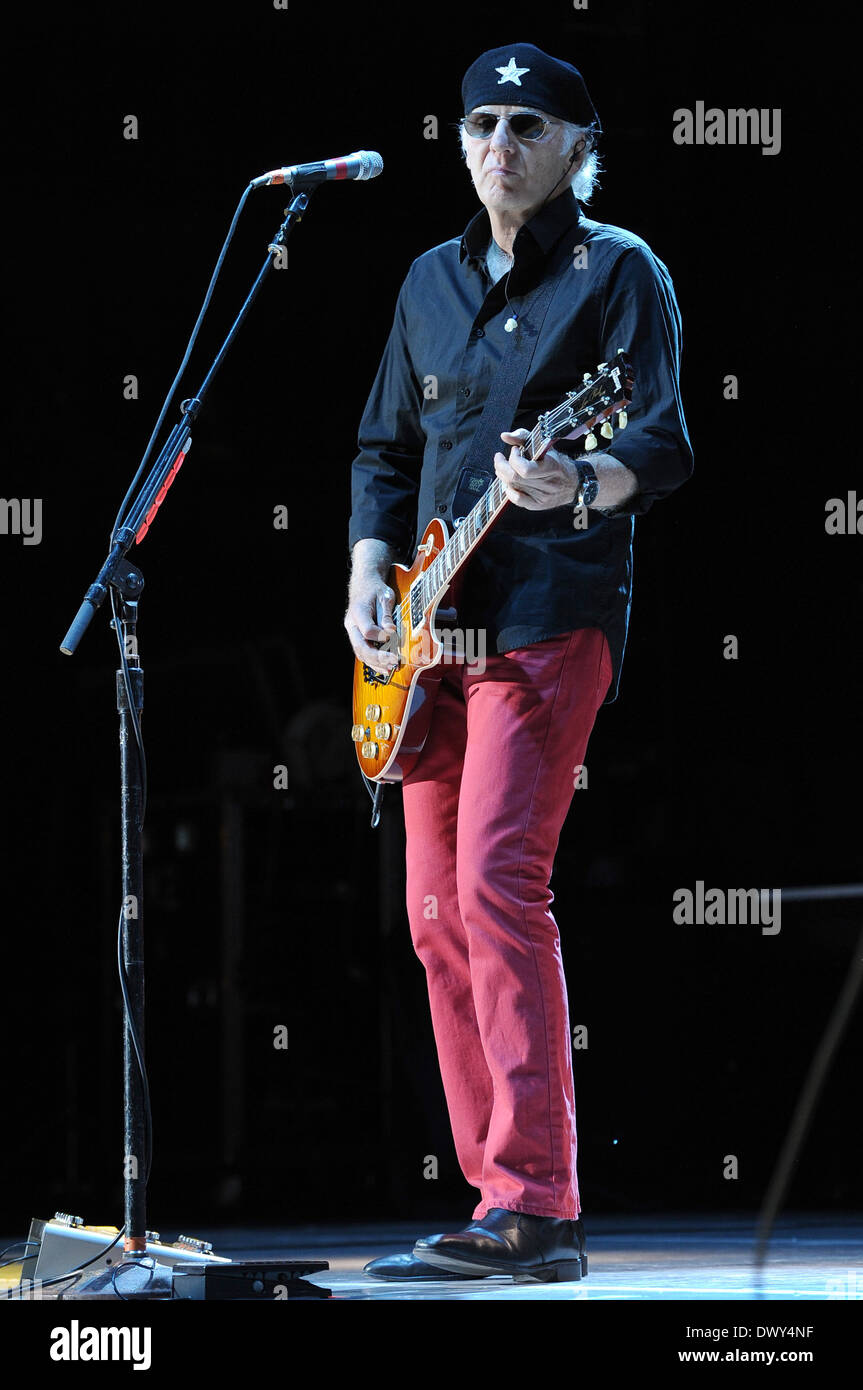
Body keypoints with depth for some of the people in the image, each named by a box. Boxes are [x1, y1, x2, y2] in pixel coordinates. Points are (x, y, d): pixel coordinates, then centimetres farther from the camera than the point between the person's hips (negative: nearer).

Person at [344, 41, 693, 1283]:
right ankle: (501, 1197, 11)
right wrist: (370, 571, 7)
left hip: (551, 615, -7)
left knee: (496, 881, -20)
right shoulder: (433, 282, 18)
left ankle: (534, 1202, -22)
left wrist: (581, 485, -32)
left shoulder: (618, 271, -1)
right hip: (435, 622, 7)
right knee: (438, 916, 5)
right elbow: (386, 447, 24)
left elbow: (666, 446, -11)